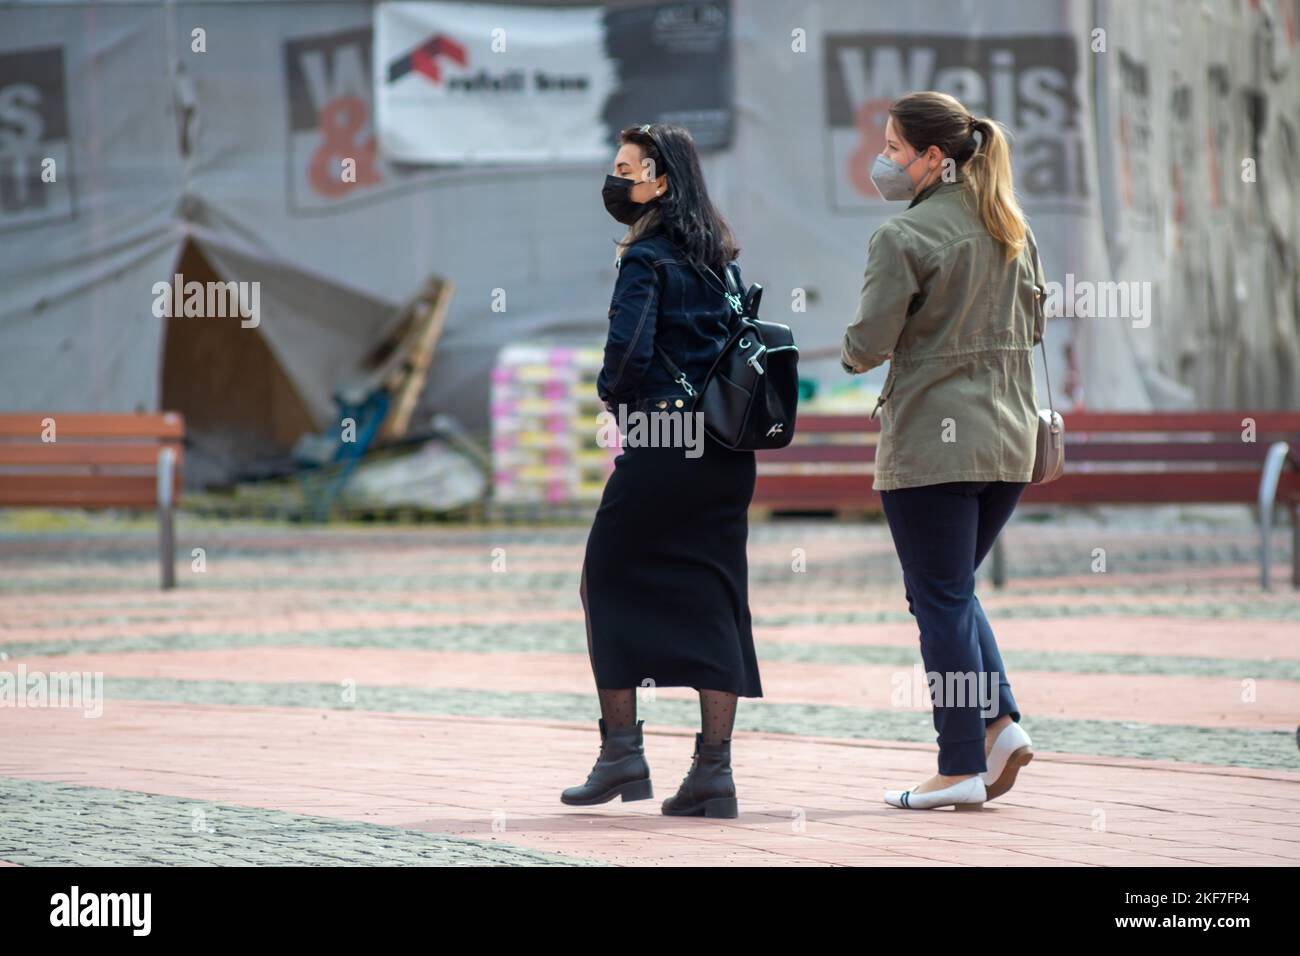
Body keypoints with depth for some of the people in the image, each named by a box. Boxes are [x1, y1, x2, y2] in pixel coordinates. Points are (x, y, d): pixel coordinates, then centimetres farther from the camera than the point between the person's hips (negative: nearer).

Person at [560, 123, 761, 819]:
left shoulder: (648, 258, -11)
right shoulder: (717, 256, 12)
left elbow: (630, 349, -20)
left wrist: (614, 396, -1)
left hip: (661, 444, -7)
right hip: (727, 450, 7)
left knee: (608, 581, 9)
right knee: (713, 597, 5)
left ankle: (622, 753, 7)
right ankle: (713, 771, 0)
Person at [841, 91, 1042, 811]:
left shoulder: (904, 237, -13)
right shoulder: (1012, 228, 9)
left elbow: (868, 344, -15)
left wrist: (852, 354, 6)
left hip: (932, 440, -7)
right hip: (1008, 439, 7)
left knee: (939, 597, 0)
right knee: (954, 588, 19)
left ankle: (961, 767, 0)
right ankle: (1000, 723, 4)